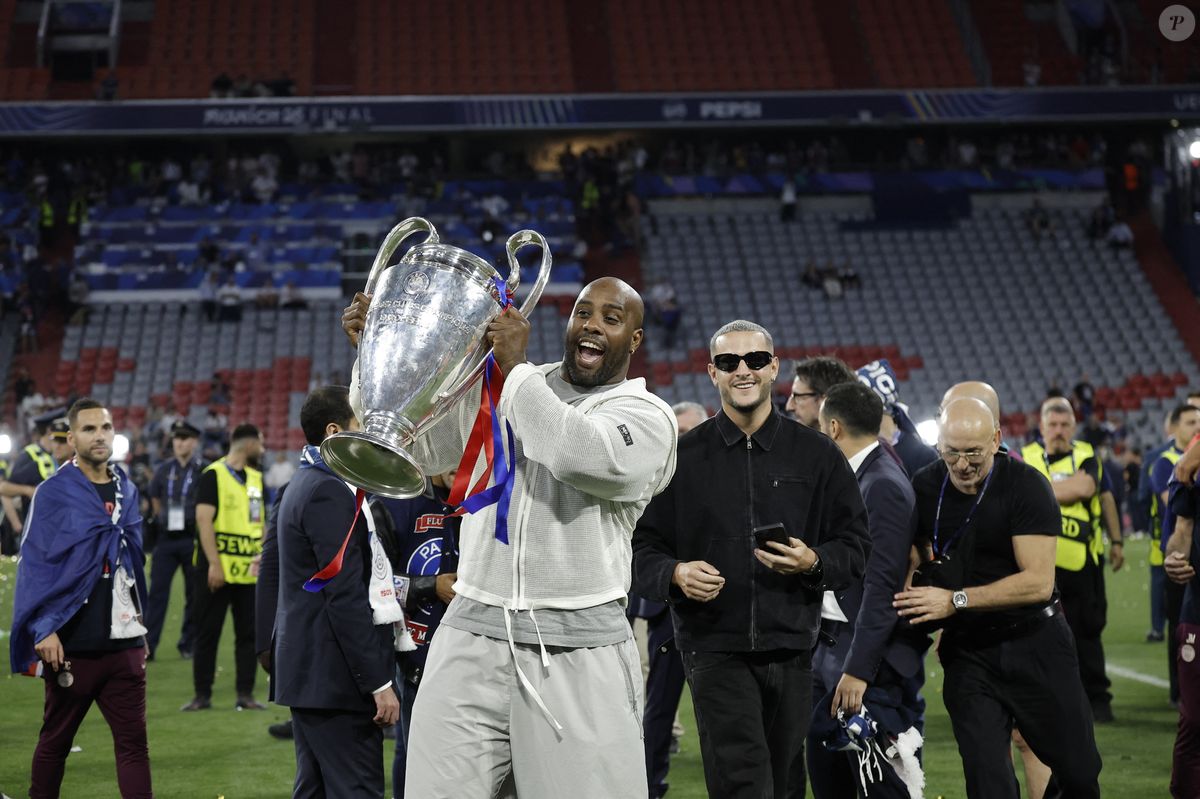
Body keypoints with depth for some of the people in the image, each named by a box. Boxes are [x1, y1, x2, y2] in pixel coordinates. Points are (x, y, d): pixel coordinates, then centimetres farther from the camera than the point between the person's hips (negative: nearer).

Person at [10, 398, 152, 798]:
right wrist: (44, 630, -16)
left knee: (134, 742, 0)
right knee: (55, 741, 9)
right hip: (72, 643, -4)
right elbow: (35, 564, -9)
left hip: (124, 641, 4)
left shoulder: (127, 491, 11)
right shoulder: (54, 492, -6)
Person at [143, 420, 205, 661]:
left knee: (194, 594, 5)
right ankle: (147, 646, -2)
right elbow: (155, 500, 18)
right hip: (166, 539, 3)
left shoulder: (204, 471, -4)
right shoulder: (163, 470, 7)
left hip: (192, 539, -3)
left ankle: (189, 646, 15)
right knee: (157, 591, -2)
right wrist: (166, 519, 12)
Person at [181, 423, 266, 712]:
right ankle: (202, 695, 8)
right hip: (218, 569, -6)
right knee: (208, 632, 2)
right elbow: (203, 520, -15)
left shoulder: (256, 478, 13)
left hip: (248, 569, 6)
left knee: (248, 633, 6)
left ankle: (245, 694, 12)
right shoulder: (213, 475, -9)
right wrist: (214, 563, -21)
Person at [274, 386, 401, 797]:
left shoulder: (306, 484, 16)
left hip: (308, 671, 11)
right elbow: (345, 598, -21)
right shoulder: (330, 494, -16)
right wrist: (379, 682, -20)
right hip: (337, 676, -11)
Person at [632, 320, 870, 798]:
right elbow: (642, 548, 6)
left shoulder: (816, 455, 8)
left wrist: (813, 562, -12)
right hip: (715, 647, -2)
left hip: (791, 648, 2)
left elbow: (854, 547, 8)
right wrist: (675, 573, -15)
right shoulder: (683, 458, 6)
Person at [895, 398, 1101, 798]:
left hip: (1034, 641, -3)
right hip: (967, 651, 3)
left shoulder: (1025, 485, -15)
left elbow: (1038, 582, -21)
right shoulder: (925, 488, 0)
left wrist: (955, 600, -24)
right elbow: (917, 562, 15)